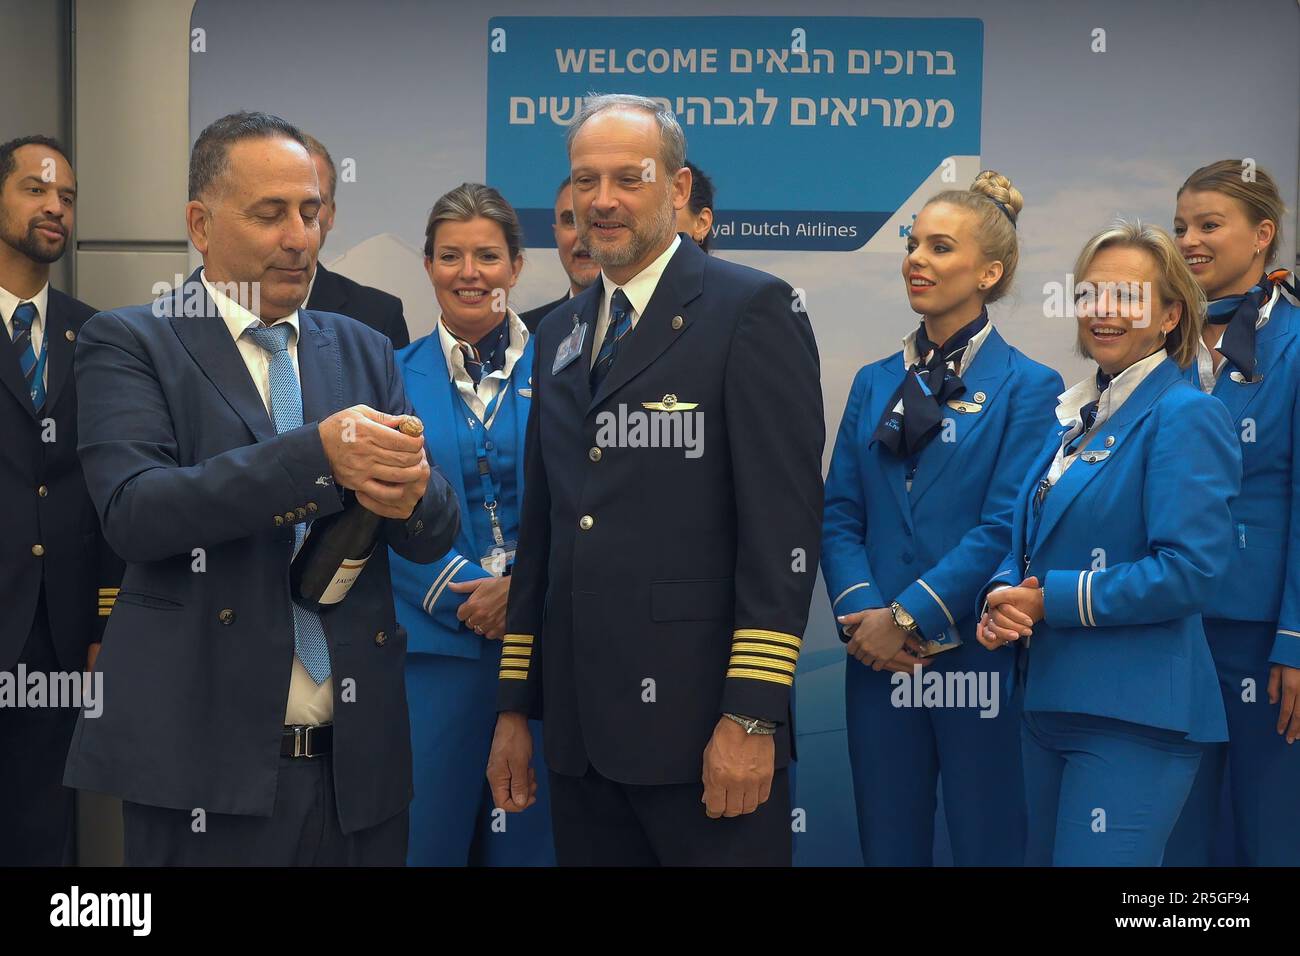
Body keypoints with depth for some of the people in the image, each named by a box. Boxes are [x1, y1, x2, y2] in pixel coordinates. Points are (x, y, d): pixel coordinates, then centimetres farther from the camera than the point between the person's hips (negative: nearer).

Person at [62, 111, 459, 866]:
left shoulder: (364, 351, 12)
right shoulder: (129, 344, 0)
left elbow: (436, 535, 7)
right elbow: (134, 510, -15)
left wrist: (411, 494, -16)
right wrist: (316, 454, -25)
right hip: (207, 766, -4)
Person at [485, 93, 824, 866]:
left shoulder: (753, 309, -5)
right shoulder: (559, 336, 15)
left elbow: (784, 519, -12)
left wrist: (751, 715, -17)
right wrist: (516, 706, 14)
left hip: (701, 727, -6)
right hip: (579, 731, 6)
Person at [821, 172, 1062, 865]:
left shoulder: (1027, 386, -4)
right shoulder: (874, 383, 11)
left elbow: (1007, 526, -12)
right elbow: (839, 513, 6)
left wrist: (909, 617, -16)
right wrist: (860, 612, -10)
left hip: (978, 659, -4)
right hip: (879, 660, 4)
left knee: (987, 844, 6)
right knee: (886, 846, 12)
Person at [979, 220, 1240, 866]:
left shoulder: (1185, 416, -11)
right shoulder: (1076, 414, 13)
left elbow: (1188, 570, -20)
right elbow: (1029, 541, 18)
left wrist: (1052, 599, -16)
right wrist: (1004, 599, -4)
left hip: (1133, 716, -8)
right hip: (1051, 704, 8)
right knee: (1044, 854, 17)